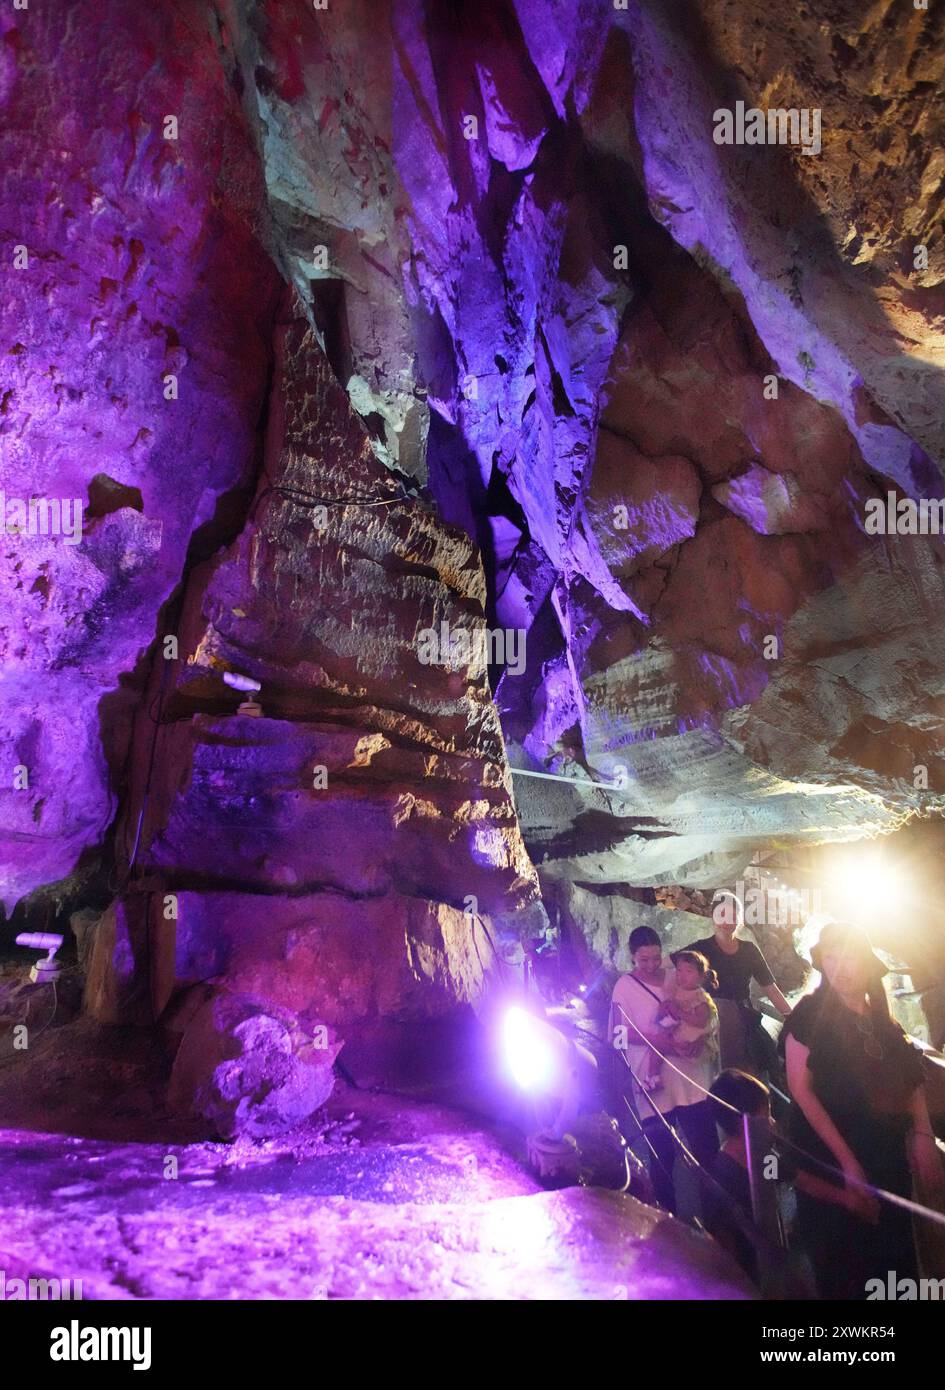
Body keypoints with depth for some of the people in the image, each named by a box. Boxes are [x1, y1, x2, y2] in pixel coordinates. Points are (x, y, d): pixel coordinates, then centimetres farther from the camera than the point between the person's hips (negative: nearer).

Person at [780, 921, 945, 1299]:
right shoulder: (811, 1013, -12)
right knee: (844, 1268, 6)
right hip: (832, 1162, -5)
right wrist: (847, 1161, -19)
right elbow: (800, 1088, -16)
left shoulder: (881, 1018, 6)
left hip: (889, 1160, 6)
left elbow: (911, 1078, 12)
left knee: (893, 1260, 16)